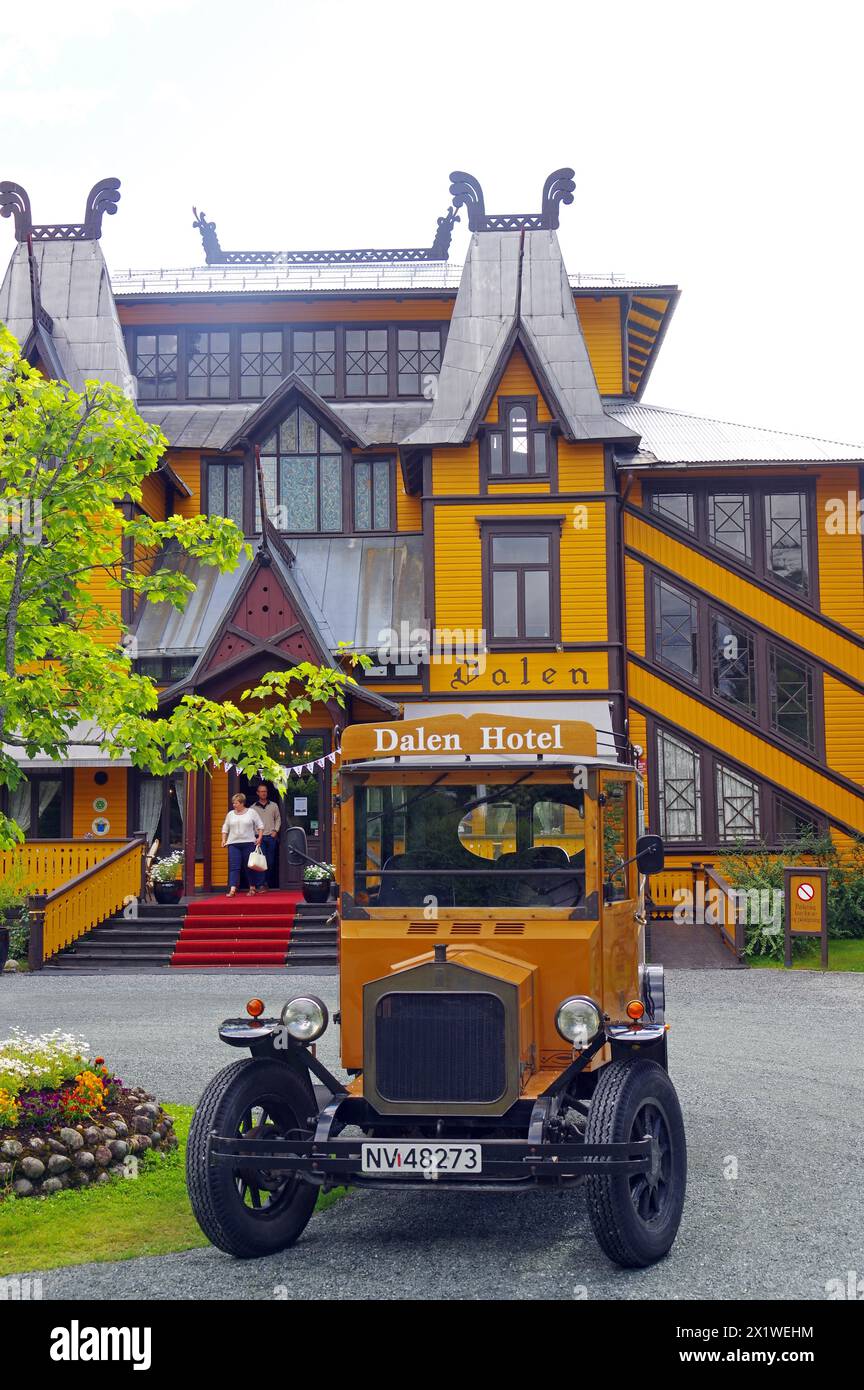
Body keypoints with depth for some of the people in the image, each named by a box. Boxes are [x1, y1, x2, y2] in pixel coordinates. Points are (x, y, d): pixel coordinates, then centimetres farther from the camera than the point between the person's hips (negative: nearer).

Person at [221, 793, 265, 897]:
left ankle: (252, 888, 18)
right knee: (234, 867, -9)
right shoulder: (230, 814, 11)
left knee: (250, 867, 5)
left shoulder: (251, 812, 3)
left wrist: (259, 838, -6)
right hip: (233, 844, 2)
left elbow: (260, 825, 4)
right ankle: (232, 889, -17)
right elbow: (225, 828, 17)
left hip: (249, 843, -2)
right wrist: (224, 840, 6)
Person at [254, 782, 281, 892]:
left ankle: (268, 882, 16)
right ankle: (263, 884, -14)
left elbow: (278, 819, 14)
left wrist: (275, 831, 0)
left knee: (271, 862, 5)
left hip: (271, 837, 2)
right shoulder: (253, 808, 5)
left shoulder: (273, 806, 10)